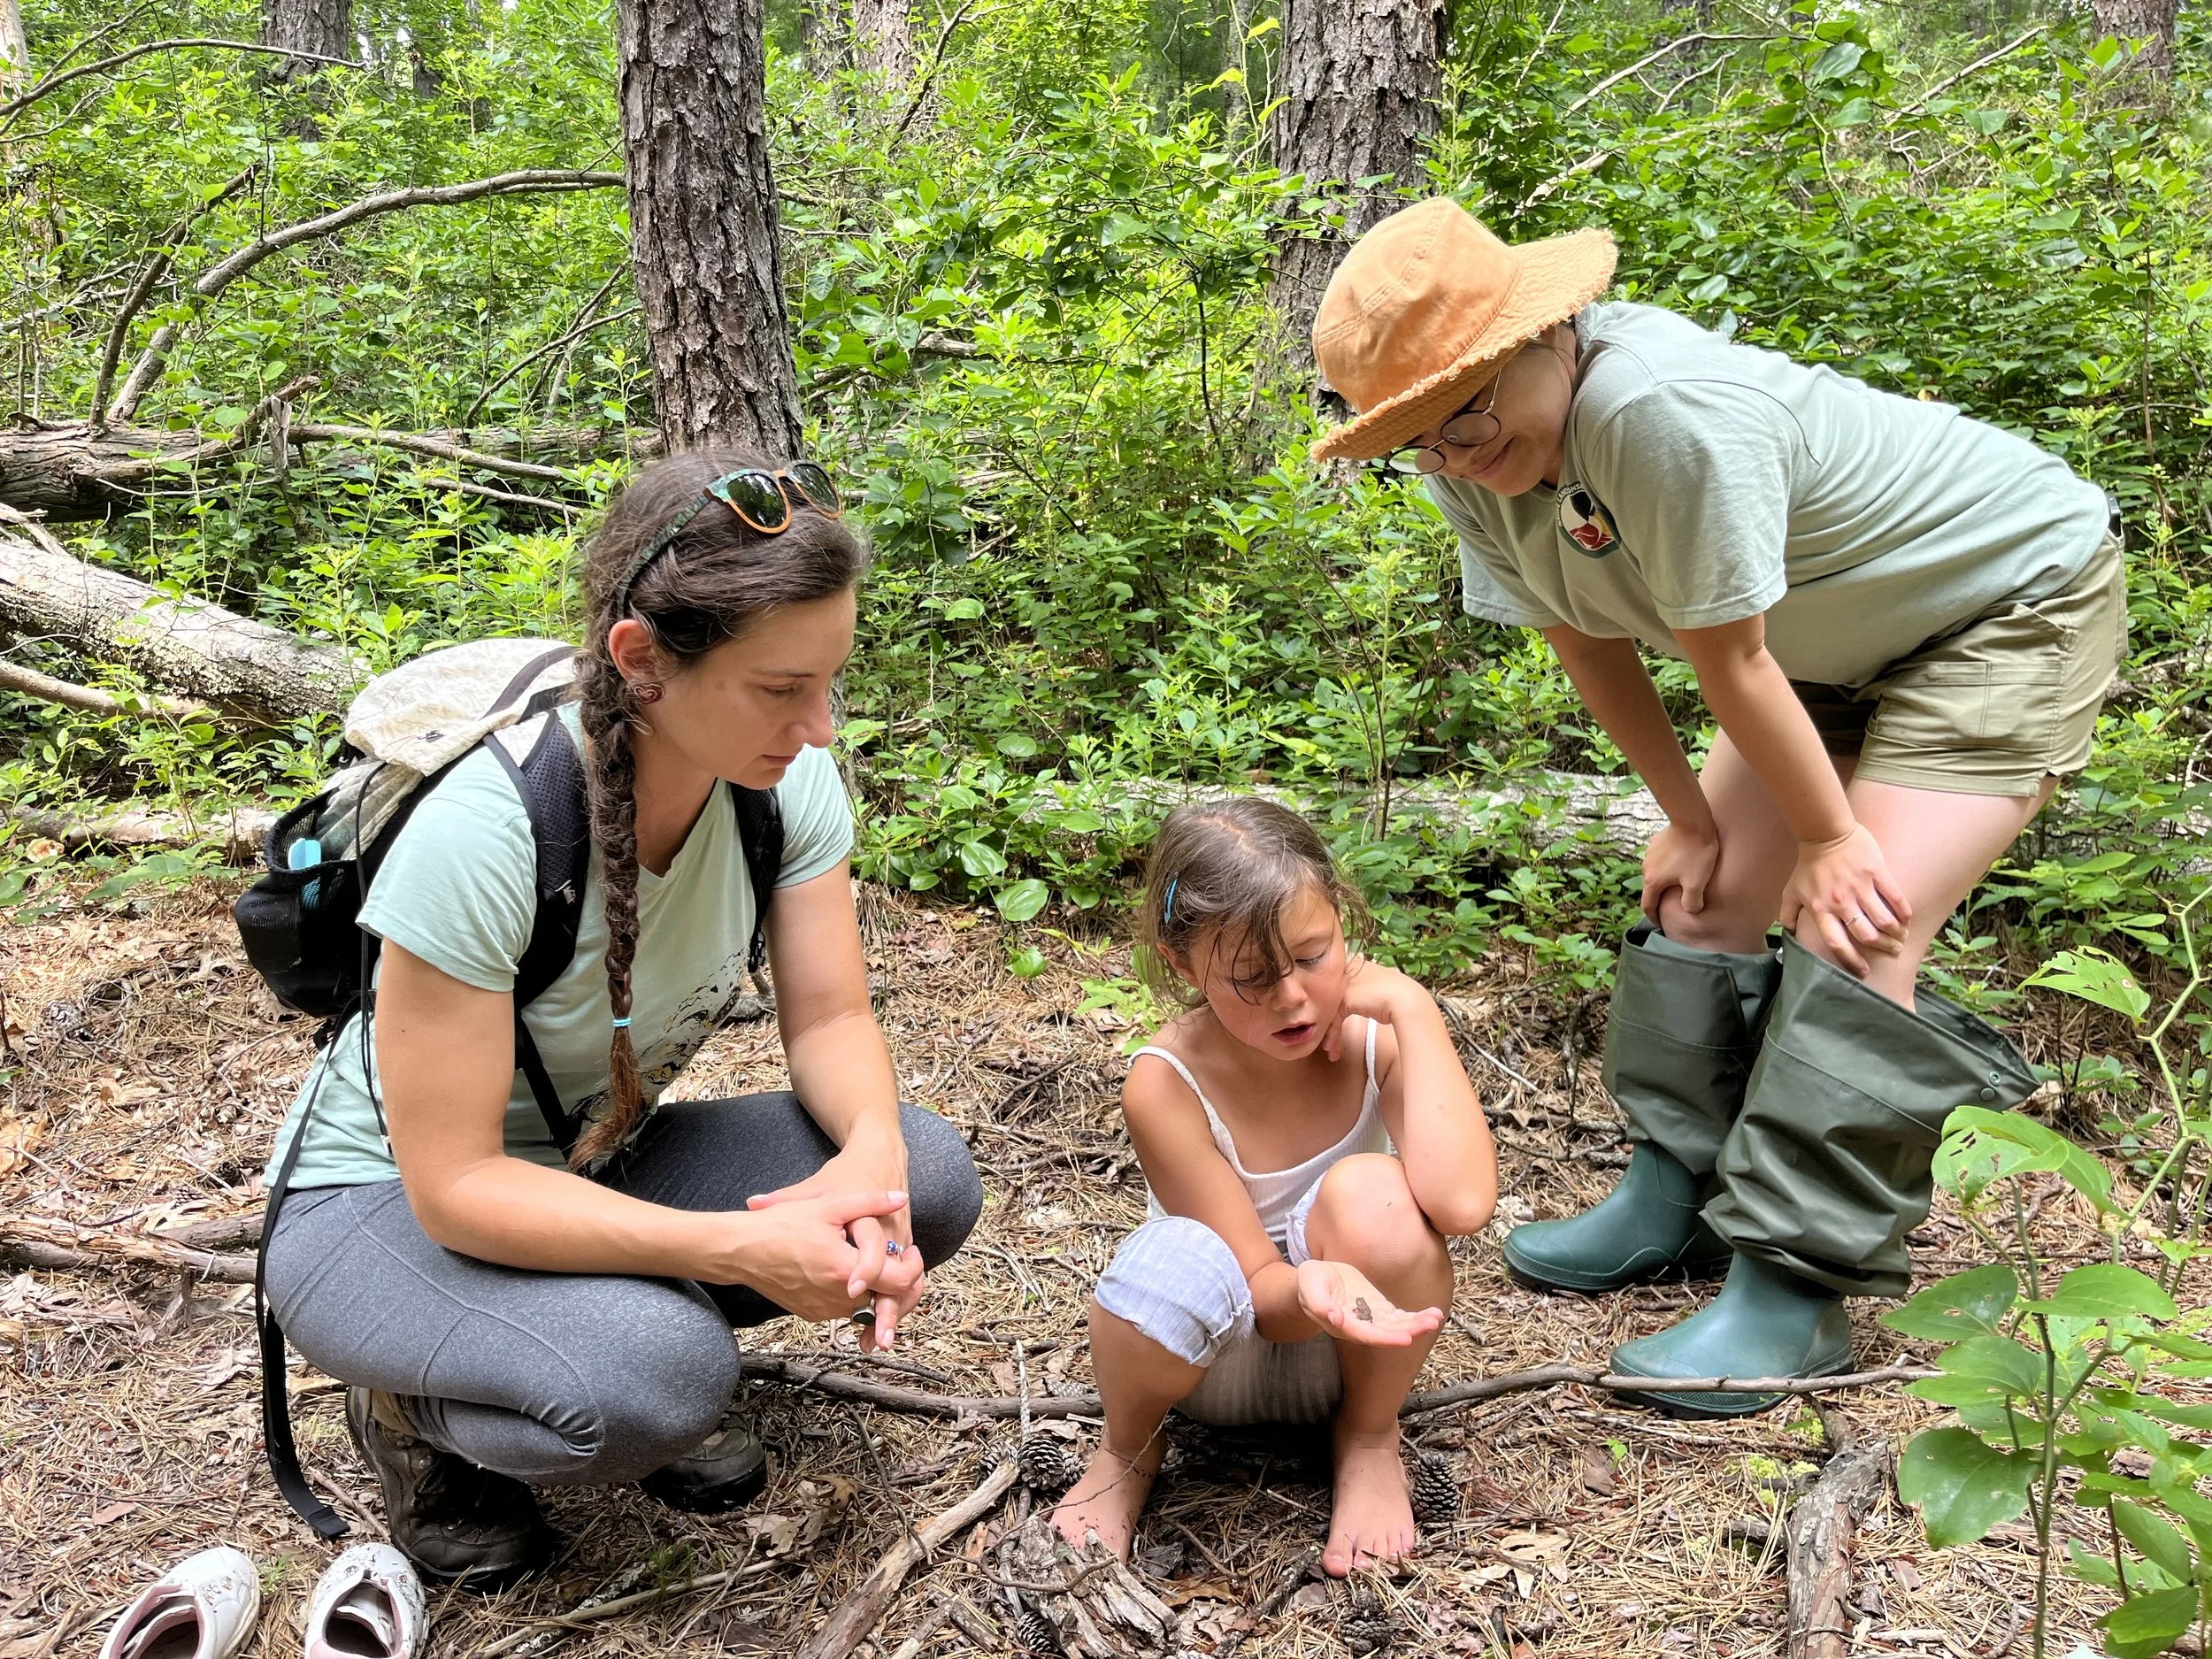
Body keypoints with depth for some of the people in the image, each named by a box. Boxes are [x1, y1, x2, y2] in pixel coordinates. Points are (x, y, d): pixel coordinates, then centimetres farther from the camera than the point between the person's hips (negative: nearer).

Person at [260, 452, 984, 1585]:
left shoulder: (786, 773, -16)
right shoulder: (483, 830, -33)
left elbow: (829, 1019, -10)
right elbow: (453, 1183, -29)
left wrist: (873, 1155, -33)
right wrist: (738, 1247, -39)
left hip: (596, 1165, 6)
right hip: (390, 1204, -5)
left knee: (926, 1179, -18)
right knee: (661, 1372, -34)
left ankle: (652, 1340, 6)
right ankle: (414, 1409, -1)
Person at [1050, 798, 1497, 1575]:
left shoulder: (1373, 1035, -19)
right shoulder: (1167, 1085, -24)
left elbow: (1460, 1202, -38)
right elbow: (1260, 1287, -20)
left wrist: (1411, 1006, -32)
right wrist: (1311, 1289, -45)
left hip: (1345, 1358, 1)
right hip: (1224, 1363, -1)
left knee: (1371, 1193, -32)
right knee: (1174, 1262, -37)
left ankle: (1370, 1440, -2)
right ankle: (1127, 1448, 1)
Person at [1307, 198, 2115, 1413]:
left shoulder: (1662, 410, -39)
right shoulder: (1476, 469, -12)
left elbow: (1729, 658, -29)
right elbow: (1589, 648, -2)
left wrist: (1830, 836, -19)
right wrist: (1687, 815, 2)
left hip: (2014, 593, -8)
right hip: (1841, 641, 8)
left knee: (1856, 928, -18)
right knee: (1702, 896, 5)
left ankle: (1794, 1291, -11)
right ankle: (1677, 1200, 19)